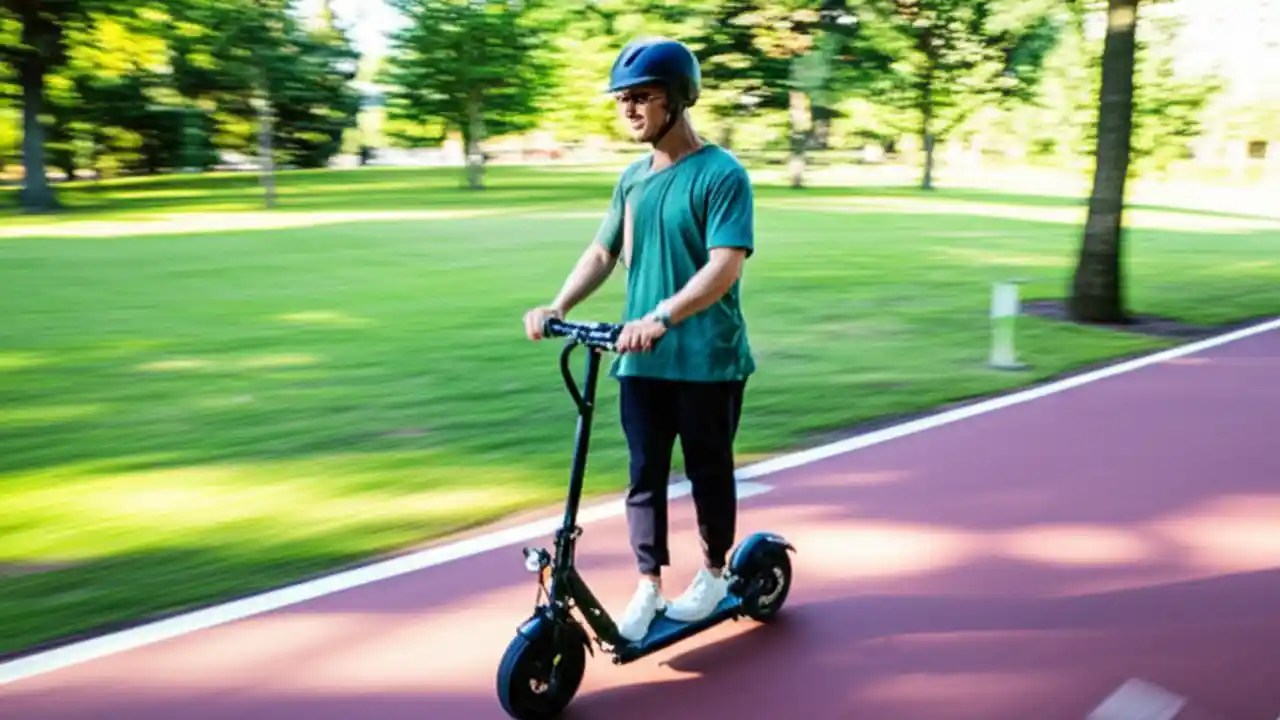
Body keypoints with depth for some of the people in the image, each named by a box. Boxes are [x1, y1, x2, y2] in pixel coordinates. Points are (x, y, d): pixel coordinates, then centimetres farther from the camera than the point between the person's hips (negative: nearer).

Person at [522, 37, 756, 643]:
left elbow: (725, 266, -22)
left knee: (707, 470, 11)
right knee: (645, 472, 8)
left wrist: (662, 317, -34)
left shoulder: (722, 174, -12)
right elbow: (603, 252, 12)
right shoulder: (632, 178, 9)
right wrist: (558, 306, -4)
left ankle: (714, 572, 31)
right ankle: (648, 586, 19)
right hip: (641, 359, 5)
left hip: (708, 359, -5)